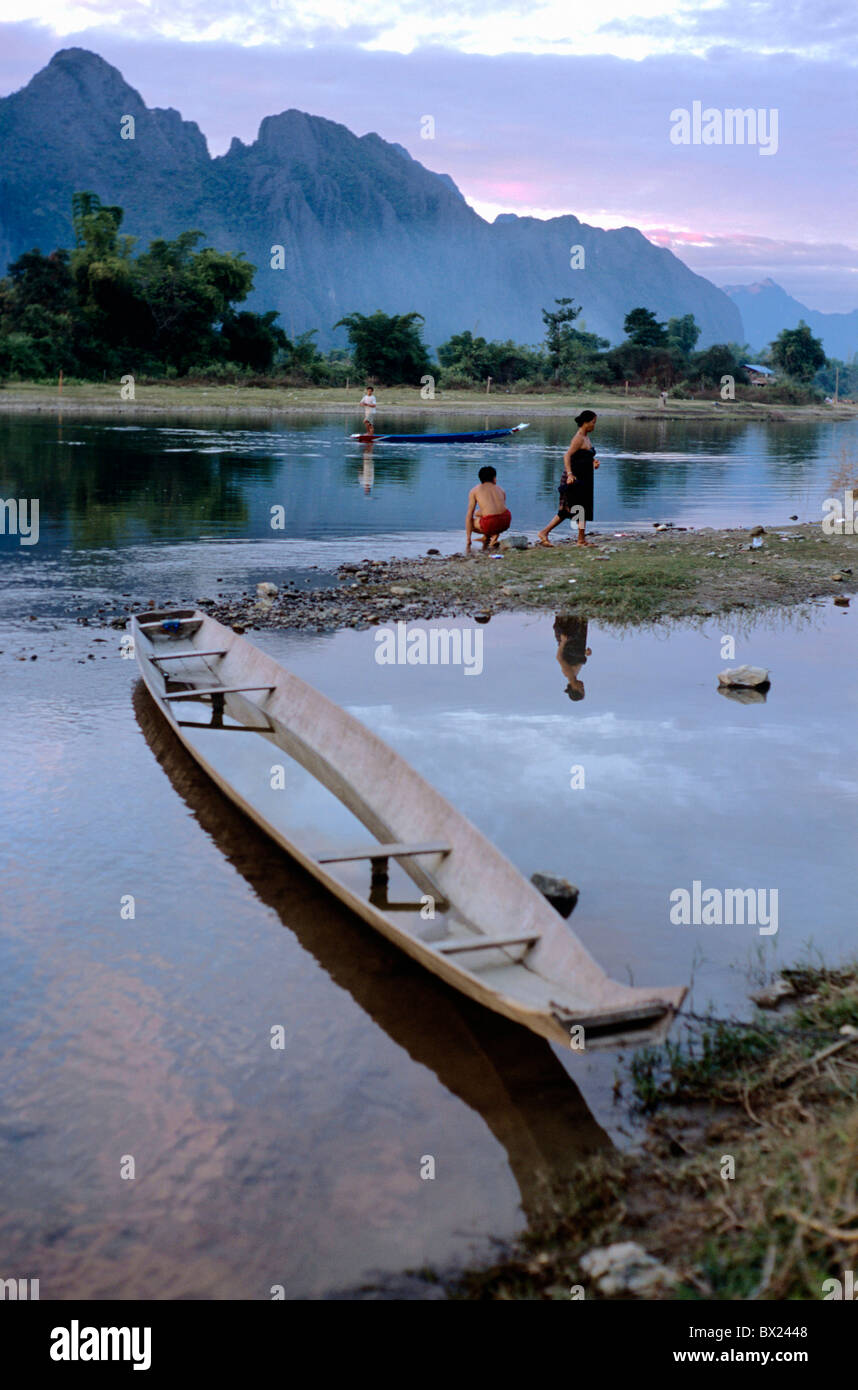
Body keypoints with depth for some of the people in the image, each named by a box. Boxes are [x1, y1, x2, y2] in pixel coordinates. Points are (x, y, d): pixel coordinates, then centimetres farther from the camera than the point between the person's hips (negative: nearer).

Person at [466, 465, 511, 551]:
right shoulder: (500, 489, 22)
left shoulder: (474, 491, 13)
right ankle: (493, 541, 18)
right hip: (506, 522, 3)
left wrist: (468, 541, 11)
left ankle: (486, 537, 11)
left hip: (490, 524, -3)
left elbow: (469, 516, 9)